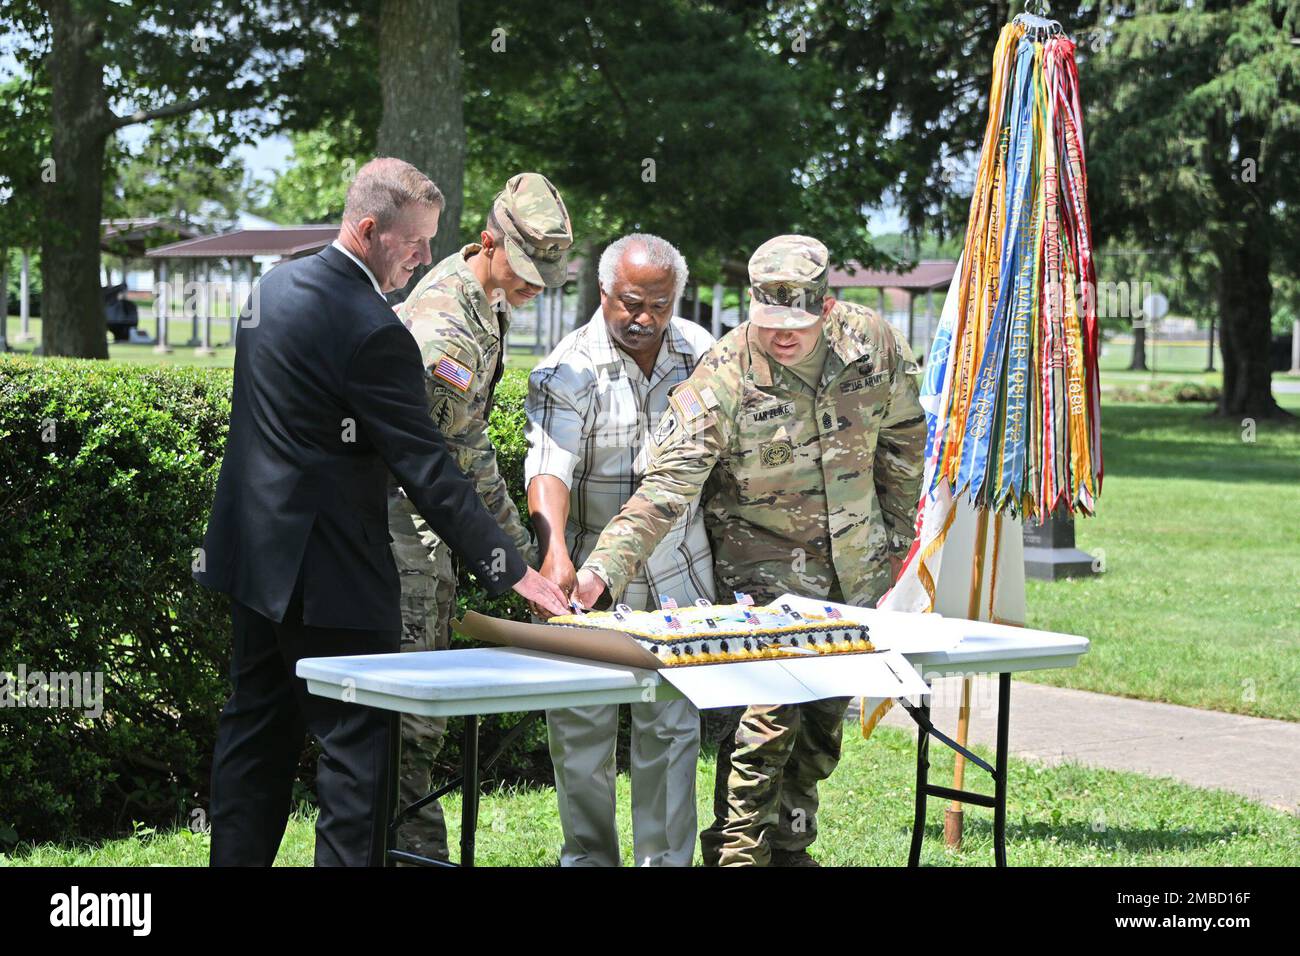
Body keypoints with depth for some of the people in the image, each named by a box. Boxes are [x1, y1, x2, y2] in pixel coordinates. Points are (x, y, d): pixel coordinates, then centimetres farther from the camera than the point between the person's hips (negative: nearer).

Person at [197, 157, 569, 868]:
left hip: (255, 555, 9)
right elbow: (428, 473, -20)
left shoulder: (274, 286, 8)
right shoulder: (371, 331, -20)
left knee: (255, 729, 16)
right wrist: (512, 572, -16)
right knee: (358, 742, -3)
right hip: (326, 570, -9)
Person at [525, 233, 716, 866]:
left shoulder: (701, 353, 3)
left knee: (672, 725, 5)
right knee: (580, 726, 2)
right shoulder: (568, 369, -11)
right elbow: (549, 464, -24)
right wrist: (555, 553, -40)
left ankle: (666, 857, 13)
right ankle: (588, 855, 15)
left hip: (677, 576, 3)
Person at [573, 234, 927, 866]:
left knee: (826, 716, 13)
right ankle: (736, 852, -5)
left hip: (854, 566, 5)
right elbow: (663, 486, -29)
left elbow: (902, 439, 8)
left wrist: (896, 534, 13)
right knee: (768, 712, -17)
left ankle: (791, 847, 28)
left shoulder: (874, 345, -10)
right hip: (763, 562, -5)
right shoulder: (722, 381, -23)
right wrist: (604, 569, -41)